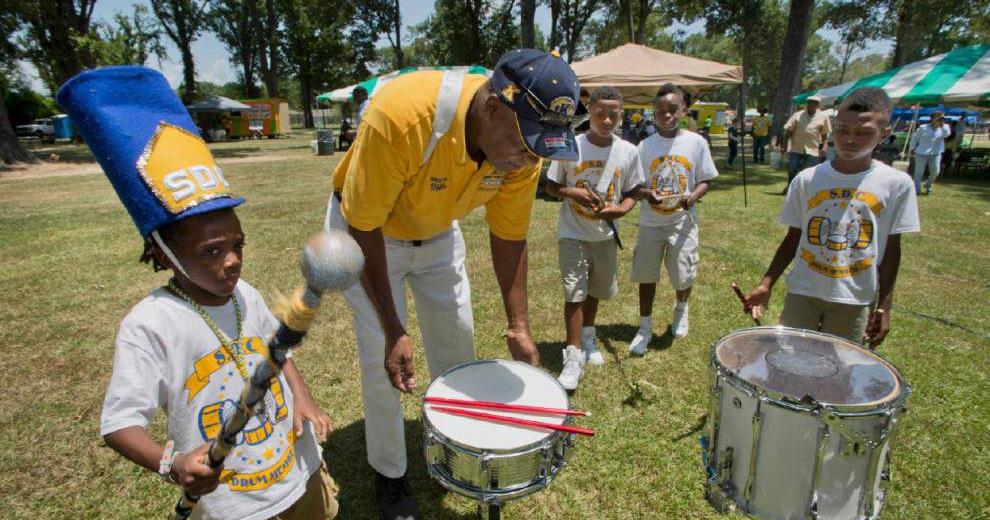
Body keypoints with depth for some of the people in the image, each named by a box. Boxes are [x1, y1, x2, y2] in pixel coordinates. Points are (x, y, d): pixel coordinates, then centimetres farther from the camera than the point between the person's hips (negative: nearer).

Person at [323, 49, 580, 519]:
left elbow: (508, 236, -10)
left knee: (458, 340, 10)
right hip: (366, 232, -4)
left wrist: (518, 326, -11)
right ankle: (389, 474, 21)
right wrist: (394, 332, -28)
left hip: (438, 233, 5)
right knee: (382, 358, -4)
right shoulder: (403, 114, -40)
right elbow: (364, 227, -30)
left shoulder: (523, 148, -23)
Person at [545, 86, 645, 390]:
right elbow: (551, 186, -3)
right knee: (574, 291, -7)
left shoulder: (628, 152, -4)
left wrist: (622, 209, -16)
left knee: (597, 289, 18)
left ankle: (587, 338, 41)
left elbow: (631, 192, 5)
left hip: (606, 234, 4)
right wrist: (573, 192, -22)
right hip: (573, 233, -3)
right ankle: (574, 355, 3)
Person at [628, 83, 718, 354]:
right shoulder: (645, 146, -4)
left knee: (683, 276, 7)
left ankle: (681, 310, 41)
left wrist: (692, 197, -19)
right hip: (651, 222, 1)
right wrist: (646, 194, -23)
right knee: (646, 275, 6)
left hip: (683, 221, 0)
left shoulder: (696, 142, -4)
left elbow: (705, 180, 1)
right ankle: (645, 327, 22)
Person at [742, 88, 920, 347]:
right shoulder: (807, 179, -7)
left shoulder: (896, 184, -7)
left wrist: (883, 306, -1)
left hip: (855, 300, 0)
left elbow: (891, 249, 0)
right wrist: (766, 286, -7)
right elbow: (793, 238, 1)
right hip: (803, 292, 0)